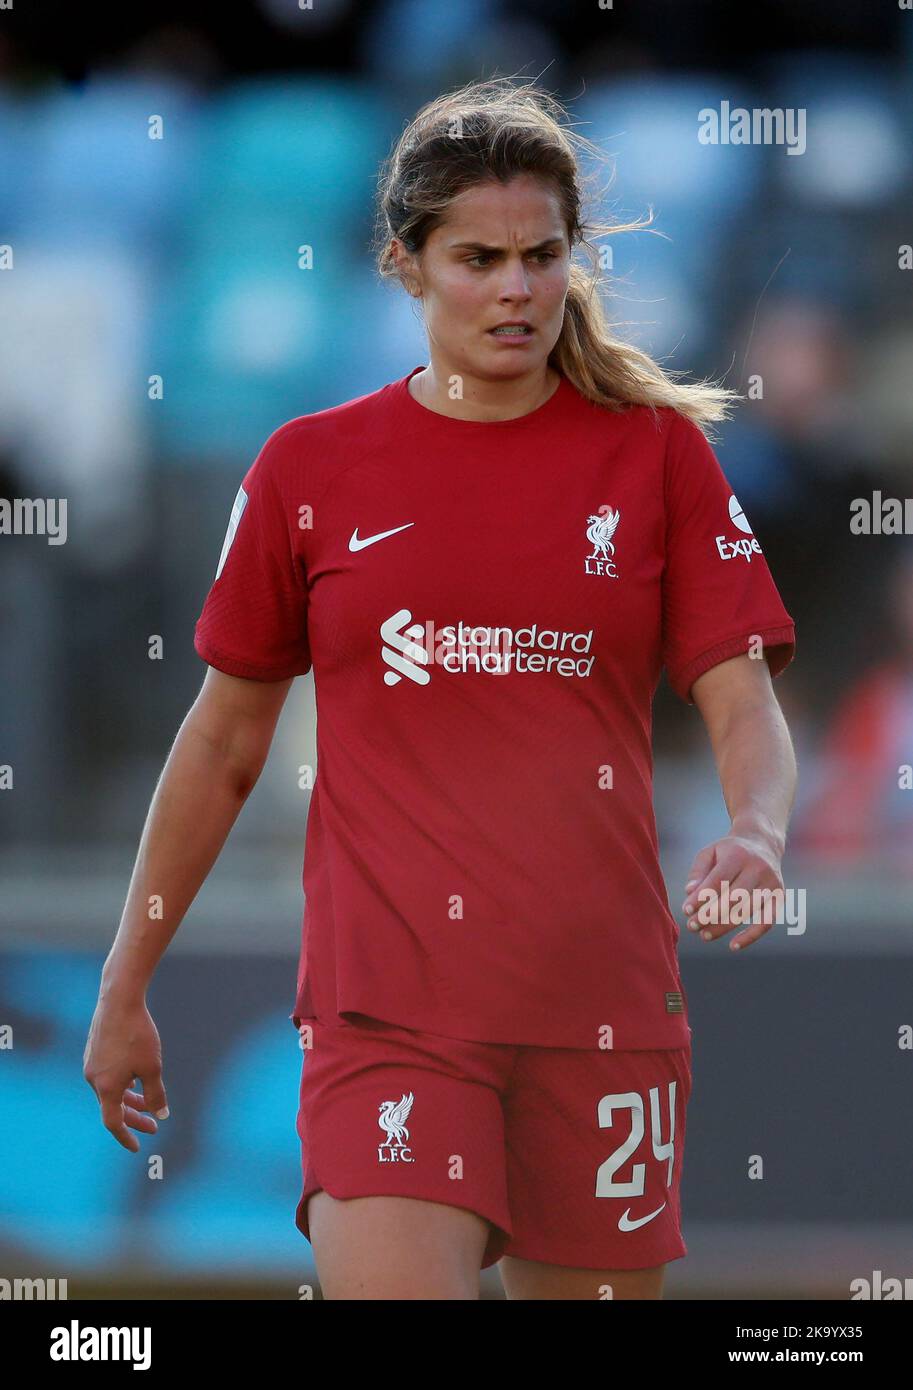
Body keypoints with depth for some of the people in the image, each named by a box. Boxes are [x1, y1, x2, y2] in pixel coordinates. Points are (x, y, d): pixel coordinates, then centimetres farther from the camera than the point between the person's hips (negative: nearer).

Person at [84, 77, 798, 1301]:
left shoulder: (655, 451, 6)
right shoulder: (312, 466, 6)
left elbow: (742, 703, 1)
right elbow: (225, 741, 14)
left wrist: (757, 834, -22)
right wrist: (124, 989, 15)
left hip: (604, 1004, 1)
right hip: (384, 1003, -1)